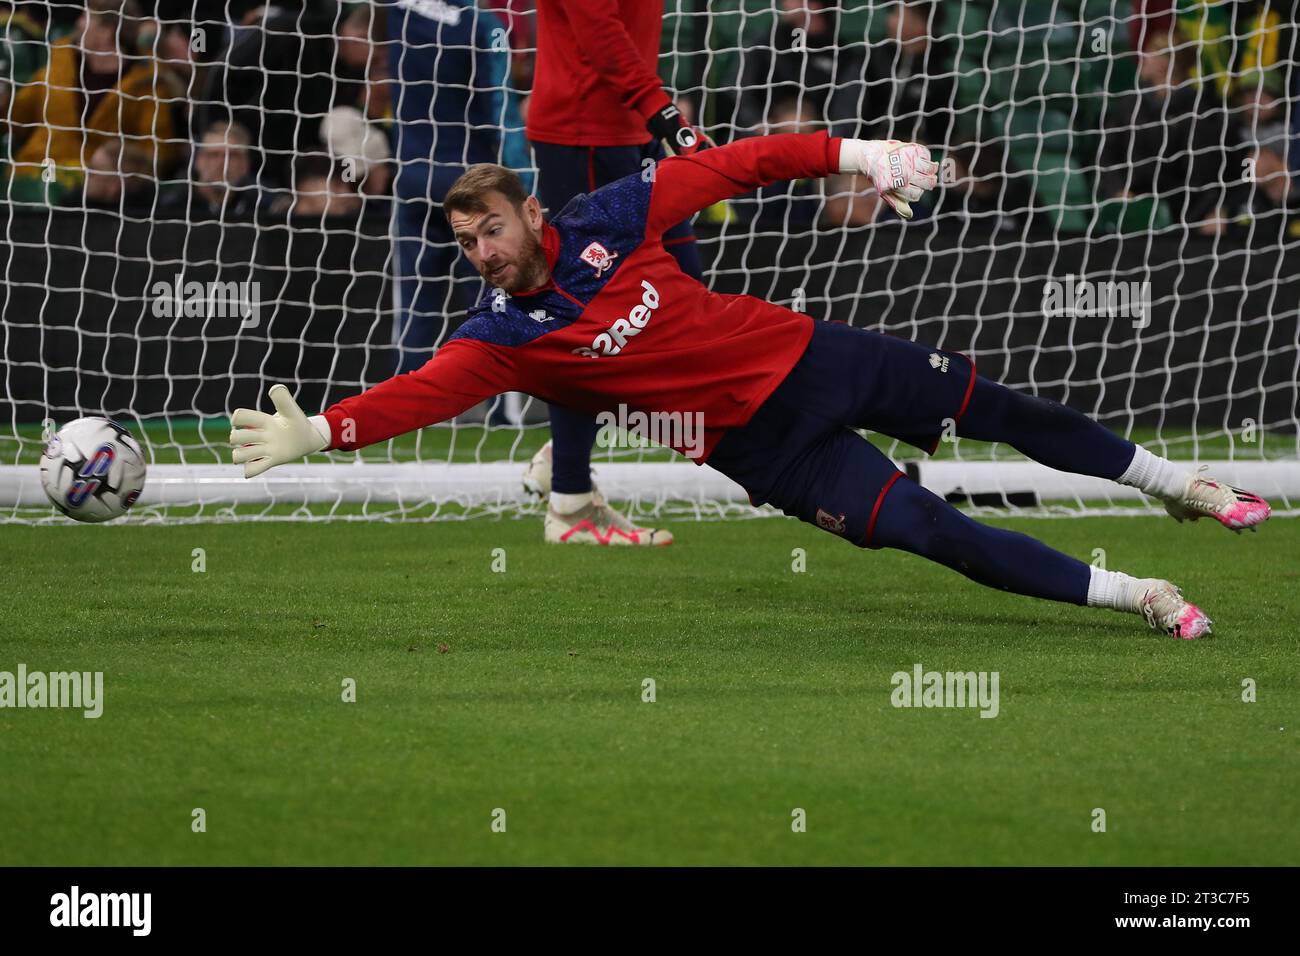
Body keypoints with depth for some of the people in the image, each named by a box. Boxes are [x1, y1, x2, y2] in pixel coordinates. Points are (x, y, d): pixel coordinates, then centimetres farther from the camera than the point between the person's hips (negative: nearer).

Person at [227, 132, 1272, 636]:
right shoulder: (503, 337, -12)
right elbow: (424, 391, -23)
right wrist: (317, 431, -37)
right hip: (758, 445, -2)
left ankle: (1178, 483, 32)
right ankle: (1134, 596, -4)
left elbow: (733, 166, -4)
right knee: (934, 532, -15)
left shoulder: (607, 220, -9)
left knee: (995, 407, 10)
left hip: (806, 355, 2)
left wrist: (849, 152, -11)